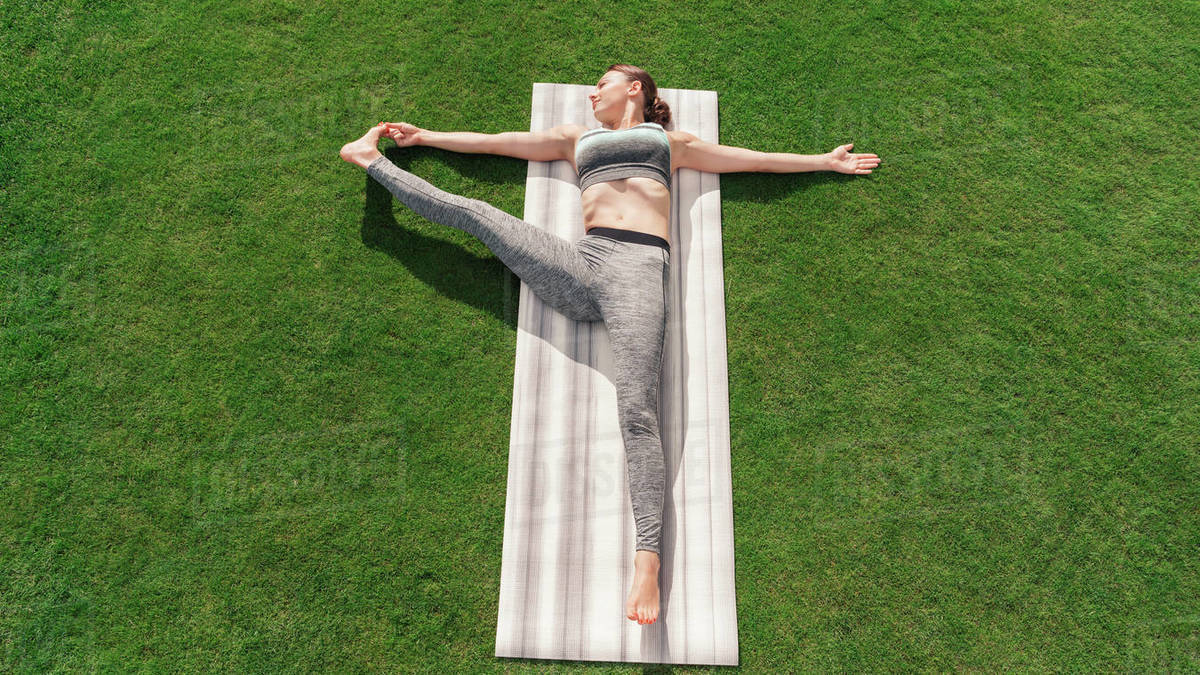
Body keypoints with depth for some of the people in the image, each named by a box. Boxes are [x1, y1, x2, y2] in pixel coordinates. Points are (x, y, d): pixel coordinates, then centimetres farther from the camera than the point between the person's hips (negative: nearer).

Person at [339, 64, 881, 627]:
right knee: (469, 210, -6)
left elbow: (754, 159, 32)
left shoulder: (671, 142, 30)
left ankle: (646, 561, -30)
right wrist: (424, 136, 39)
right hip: (580, 266, 3)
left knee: (636, 408, -22)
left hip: (638, 266, -3)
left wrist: (825, 161, 32)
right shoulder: (576, 139, 35)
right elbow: (492, 141, 37)